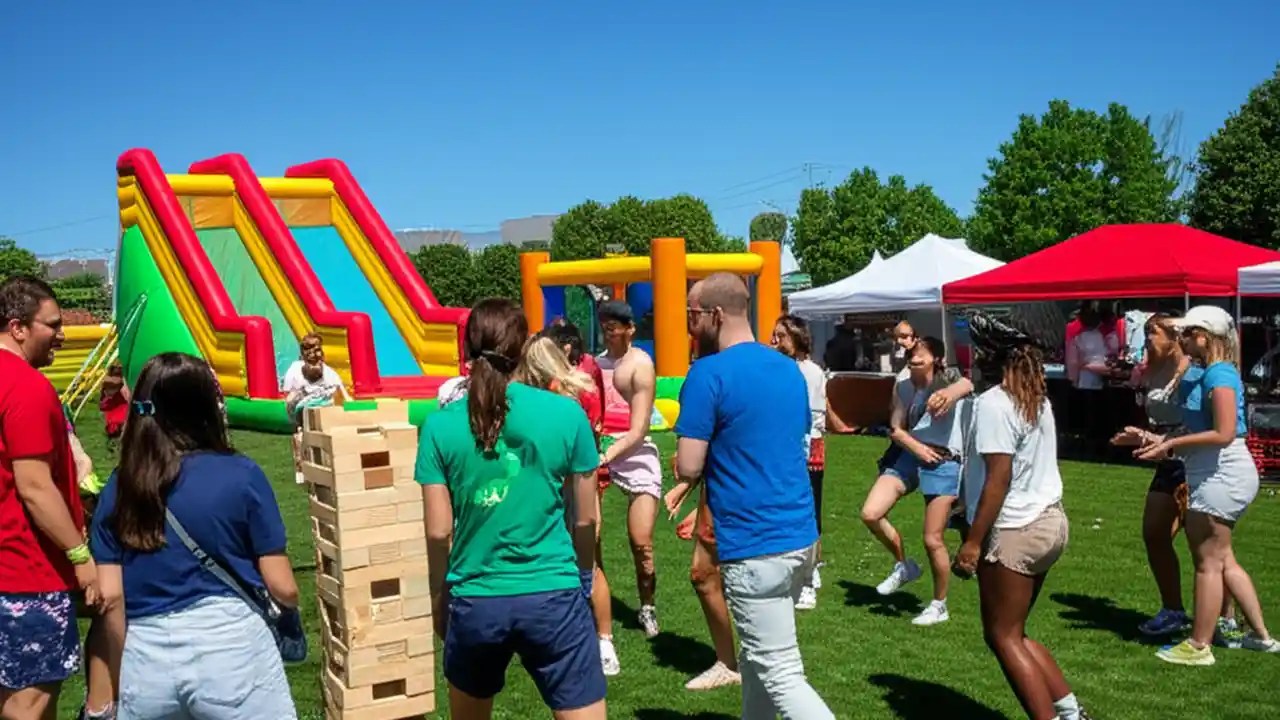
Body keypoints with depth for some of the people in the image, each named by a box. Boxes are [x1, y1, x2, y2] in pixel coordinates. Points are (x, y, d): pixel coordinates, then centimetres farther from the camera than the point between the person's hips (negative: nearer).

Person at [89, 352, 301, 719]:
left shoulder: (118, 489, 2)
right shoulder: (242, 475, -7)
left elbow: (109, 595, 2)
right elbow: (282, 587, -5)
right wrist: (289, 614, 18)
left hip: (144, 659, 4)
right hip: (230, 645, -3)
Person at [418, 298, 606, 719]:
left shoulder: (441, 426, -4)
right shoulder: (566, 413, -5)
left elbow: (439, 532, -3)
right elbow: (585, 519, 3)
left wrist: (438, 599, 13)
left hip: (475, 601, 2)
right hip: (554, 597, -1)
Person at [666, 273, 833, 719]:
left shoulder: (709, 374, -13)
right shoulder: (789, 368, 11)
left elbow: (688, 466, -17)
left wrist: (691, 475, 7)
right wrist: (696, 482, 19)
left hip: (755, 548, -8)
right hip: (801, 536, 8)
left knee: (780, 676, -3)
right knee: (757, 656, 22)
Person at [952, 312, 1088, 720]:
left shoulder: (993, 404, -17)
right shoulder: (1037, 399, 10)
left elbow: (998, 479, -22)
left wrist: (973, 541, -19)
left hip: (1014, 531, -9)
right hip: (1047, 520, 9)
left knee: (1003, 637, 2)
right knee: (1013, 633, 18)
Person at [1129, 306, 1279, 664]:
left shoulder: (1219, 375, -18)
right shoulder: (1210, 374, 13)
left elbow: (1224, 433, -24)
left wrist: (1172, 443, -19)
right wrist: (1165, 440, 5)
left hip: (1222, 475, -10)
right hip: (1216, 476, 10)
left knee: (1208, 563, -2)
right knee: (1223, 560, 18)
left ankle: (1199, 646, 7)